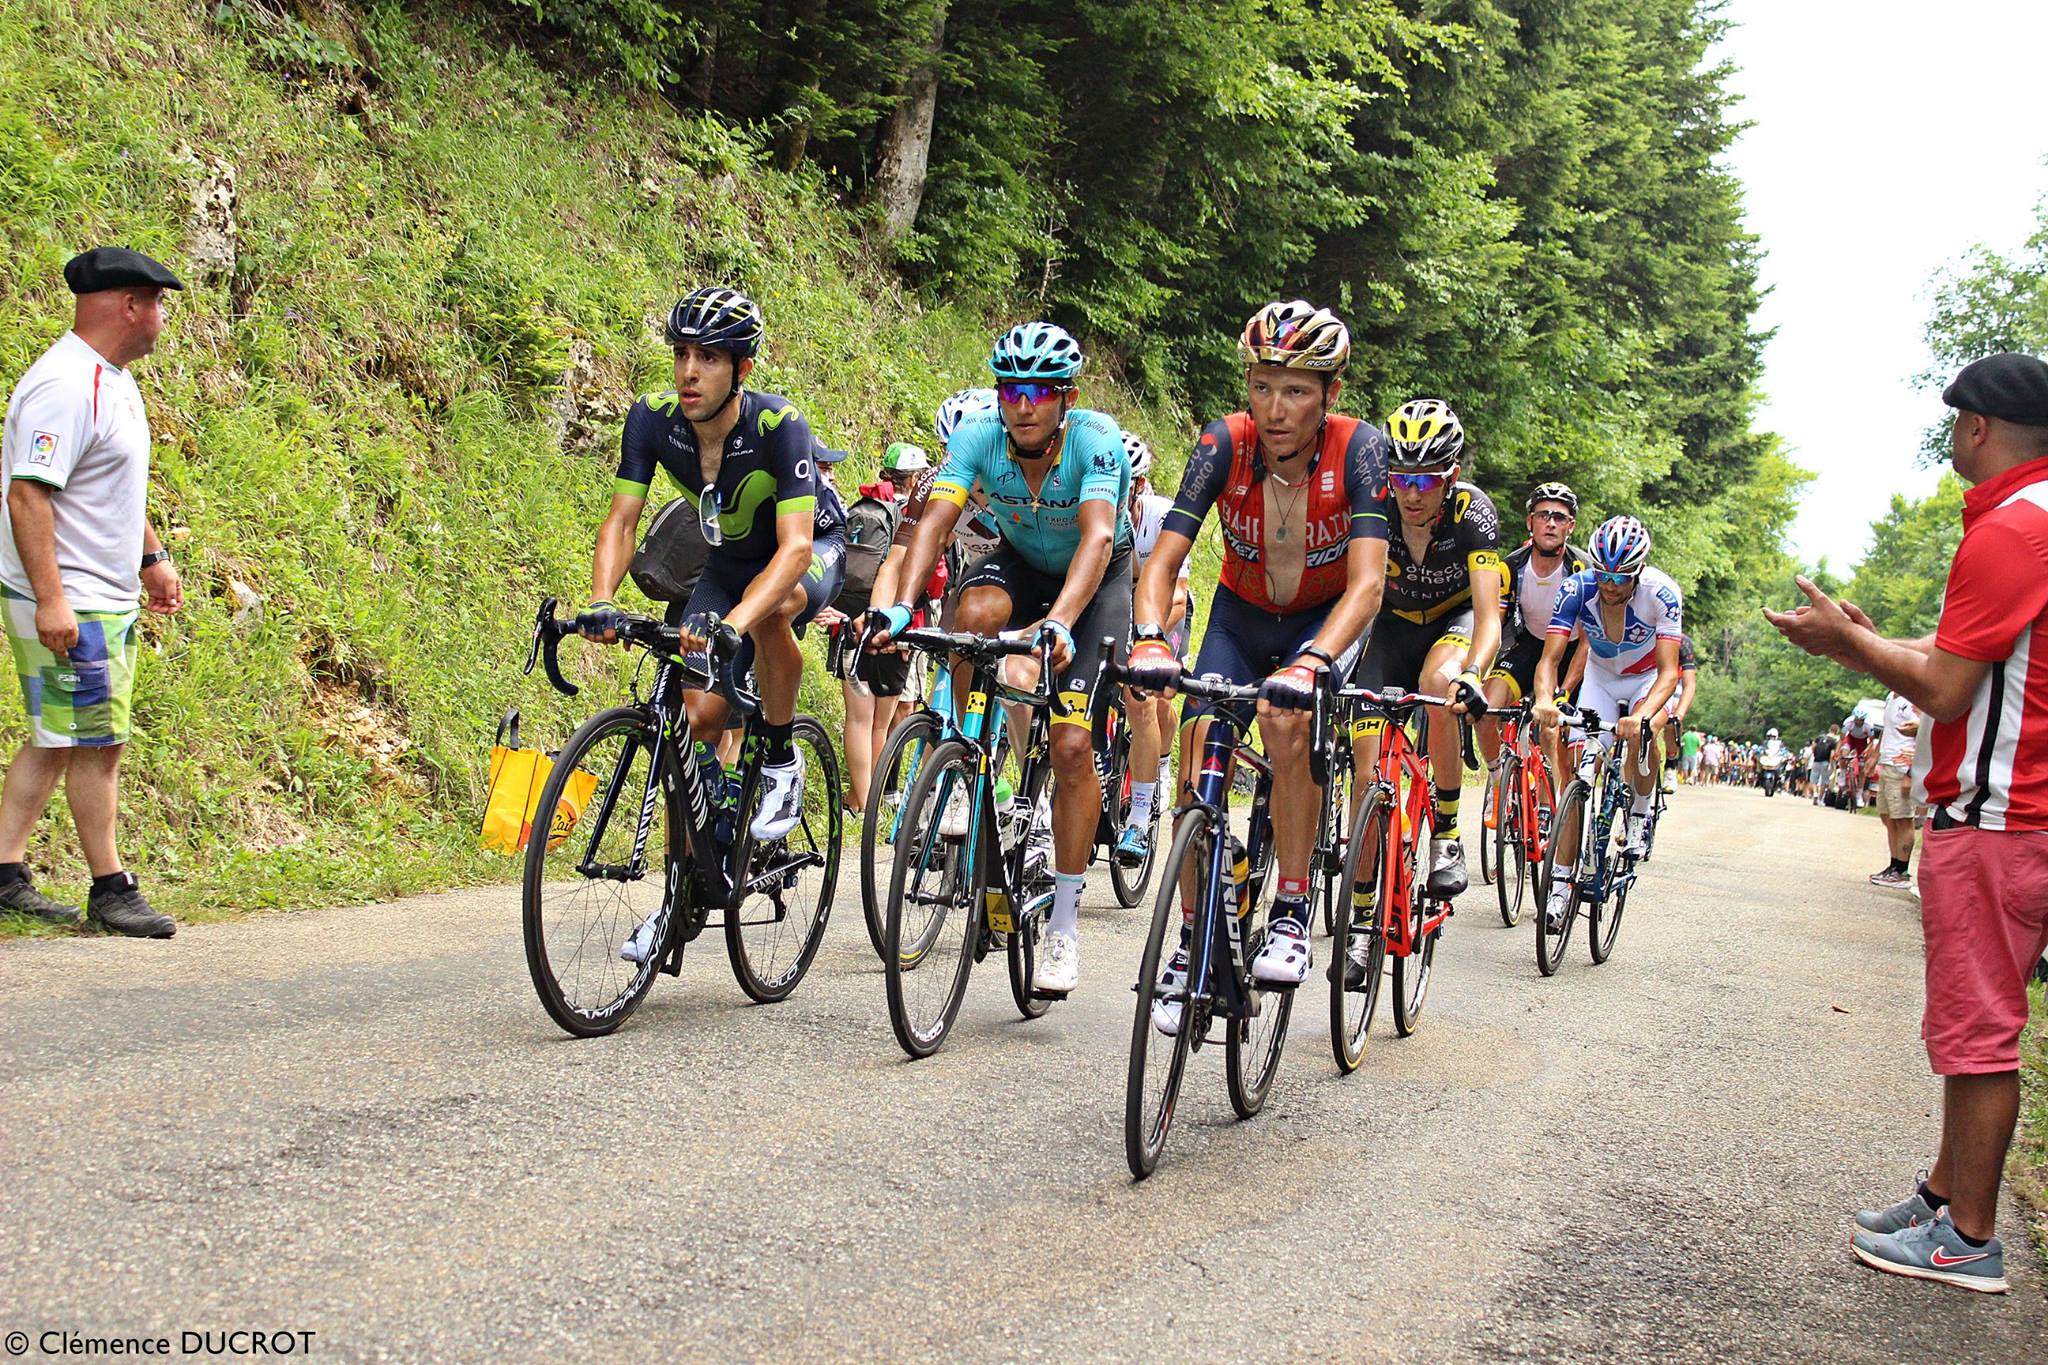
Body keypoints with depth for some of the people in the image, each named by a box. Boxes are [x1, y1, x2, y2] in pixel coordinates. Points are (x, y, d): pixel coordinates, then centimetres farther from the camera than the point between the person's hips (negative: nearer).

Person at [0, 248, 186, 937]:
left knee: (55, 741, 12)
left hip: (108, 599, 10)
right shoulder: (64, 387, -19)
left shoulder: (115, 381, 14)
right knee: (96, 744, -4)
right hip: (67, 606, -10)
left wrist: (153, 556, 25)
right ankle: (110, 891, 4)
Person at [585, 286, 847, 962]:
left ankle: (781, 761, -15)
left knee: (768, 610, -40)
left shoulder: (779, 426, -33)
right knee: (698, 714, -9)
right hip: (729, 562, 4)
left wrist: (732, 624, -56)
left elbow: (794, 546, -41)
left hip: (814, 549, -4)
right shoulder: (653, 419, -20)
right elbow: (621, 520, -18)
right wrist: (600, 604, -37)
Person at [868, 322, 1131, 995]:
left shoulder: (1097, 440, -31)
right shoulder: (978, 435, -23)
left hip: (1097, 579, -3)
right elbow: (934, 522, -34)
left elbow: (1097, 537, -45)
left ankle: (1063, 923, -4)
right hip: (1022, 562, 3)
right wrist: (900, 606, -52)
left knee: (1072, 745, -16)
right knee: (977, 612, -35)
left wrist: (1059, 622, -62)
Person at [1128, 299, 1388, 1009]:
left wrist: (1312, 664, -54)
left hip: (1326, 617, -2)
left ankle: (1290, 919, -20)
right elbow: (1162, 562, -27)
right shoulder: (1224, 444, -23)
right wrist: (1150, 640, -47)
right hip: (1241, 613, 3)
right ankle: (1193, 944, 2)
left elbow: (1367, 583, -37)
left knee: (1286, 721, -31)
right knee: (1198, 763, -13)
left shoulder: (1359, 448, -28)